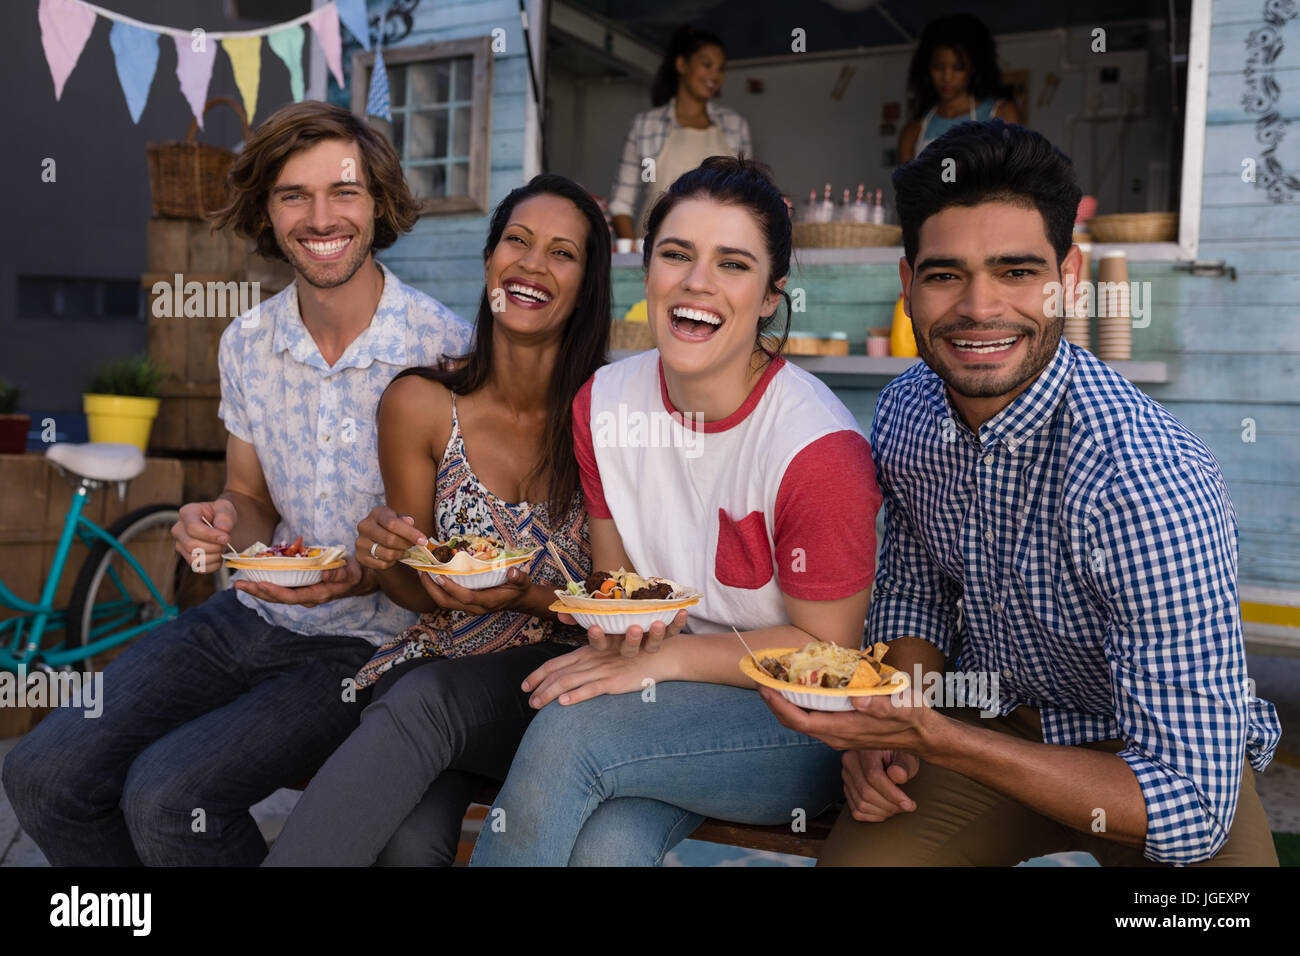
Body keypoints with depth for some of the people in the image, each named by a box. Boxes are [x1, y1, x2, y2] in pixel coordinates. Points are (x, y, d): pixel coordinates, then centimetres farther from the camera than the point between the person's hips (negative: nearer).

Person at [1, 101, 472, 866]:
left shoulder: (448, 350, -14)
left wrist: (368, 576, -23)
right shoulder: (247, 344, 4)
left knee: (167, 796, -22)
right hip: (254, 618, 6)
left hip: (370, 642, -5)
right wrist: (221, 525, -7)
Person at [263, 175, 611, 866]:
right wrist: (386, 556, -15)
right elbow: (419, 595, 7)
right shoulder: (421, 405, -2)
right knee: (410, 841, -30)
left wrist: (528, 597, -19)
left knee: (423, 700, -34)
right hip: (440, 654, 2)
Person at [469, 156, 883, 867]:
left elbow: (826, 649, -13)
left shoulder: (817, 447, -22)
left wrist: (665, 656, -20)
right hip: (666, 685, 4)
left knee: (566, 732, -27)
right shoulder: (603, 401, -4)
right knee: (606, 843, -29)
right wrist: (621, 631, -15)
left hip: (797, 721, -3)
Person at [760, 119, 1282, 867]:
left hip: (1157, 756, -2)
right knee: (851, 858, -18)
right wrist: (880, 728, -12)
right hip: (988, 713, 3)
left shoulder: (1150, 484, -31)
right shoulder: (906, 413, -11)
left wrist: (929, 737, -34)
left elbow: (1188, 808, -29)